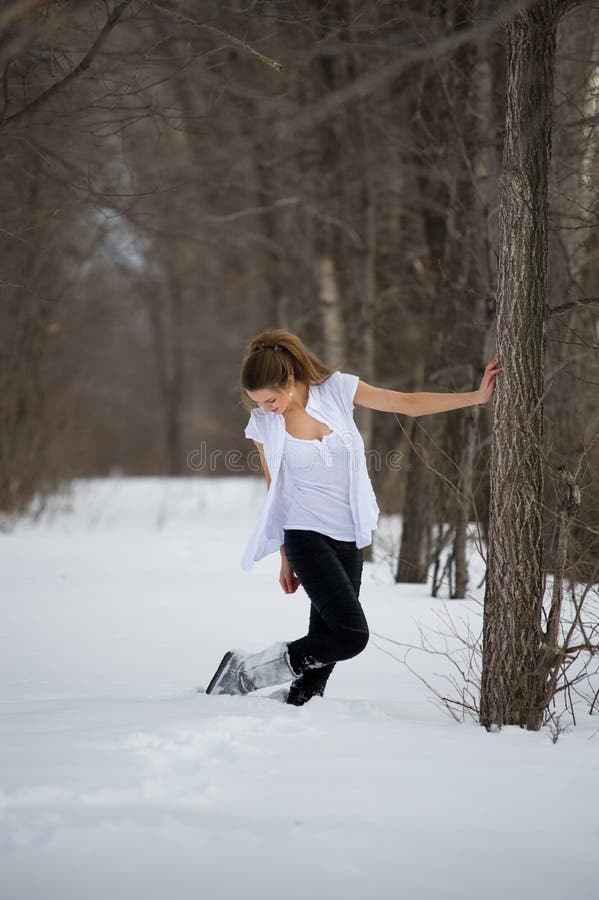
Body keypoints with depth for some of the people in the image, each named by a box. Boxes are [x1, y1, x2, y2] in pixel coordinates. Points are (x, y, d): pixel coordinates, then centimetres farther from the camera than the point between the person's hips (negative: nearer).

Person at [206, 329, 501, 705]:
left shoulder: (336, 389, -5)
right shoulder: (263, 425, -6)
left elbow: (407, 403, 1)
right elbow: (275, 491, 3)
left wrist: (476, 397, -4)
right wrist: (286, 560, 10)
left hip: (349, 539, 4)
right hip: (307, 536, -4)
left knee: (325, 640, 2)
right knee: (351, 635, -18)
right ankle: (249, 668, -7)